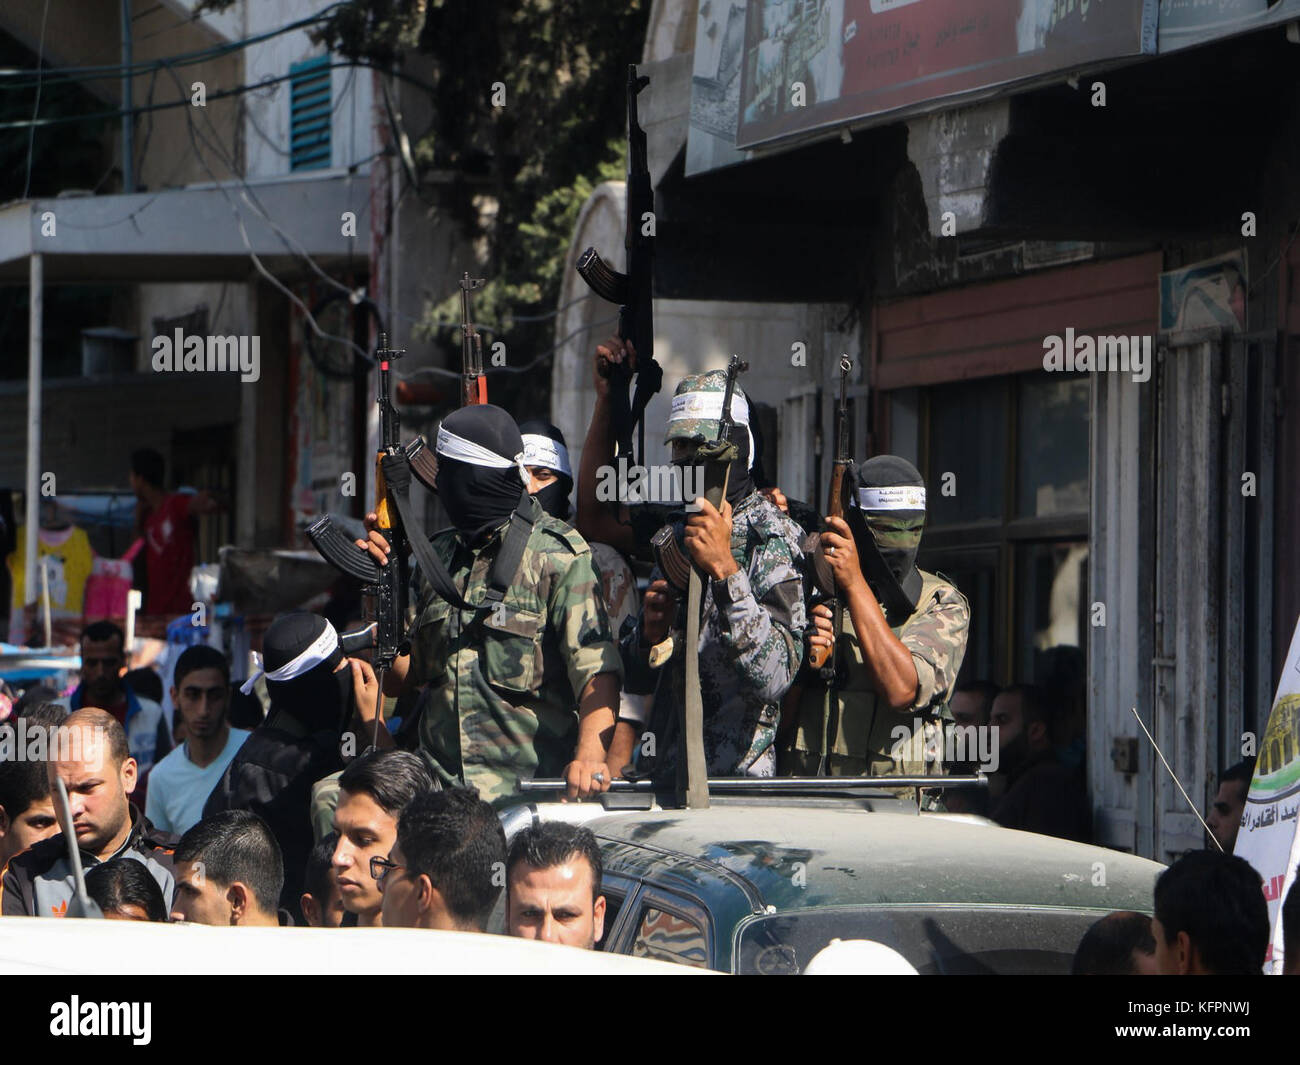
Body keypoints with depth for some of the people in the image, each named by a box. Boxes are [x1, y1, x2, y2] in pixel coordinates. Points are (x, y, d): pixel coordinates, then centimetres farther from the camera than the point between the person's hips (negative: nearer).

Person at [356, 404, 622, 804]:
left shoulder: (559, 556, -2)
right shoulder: (440, 555, 18)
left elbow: (597, 670, -14)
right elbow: (400, 675, 21)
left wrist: (589, 755, -31)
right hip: (439, 784, 5)